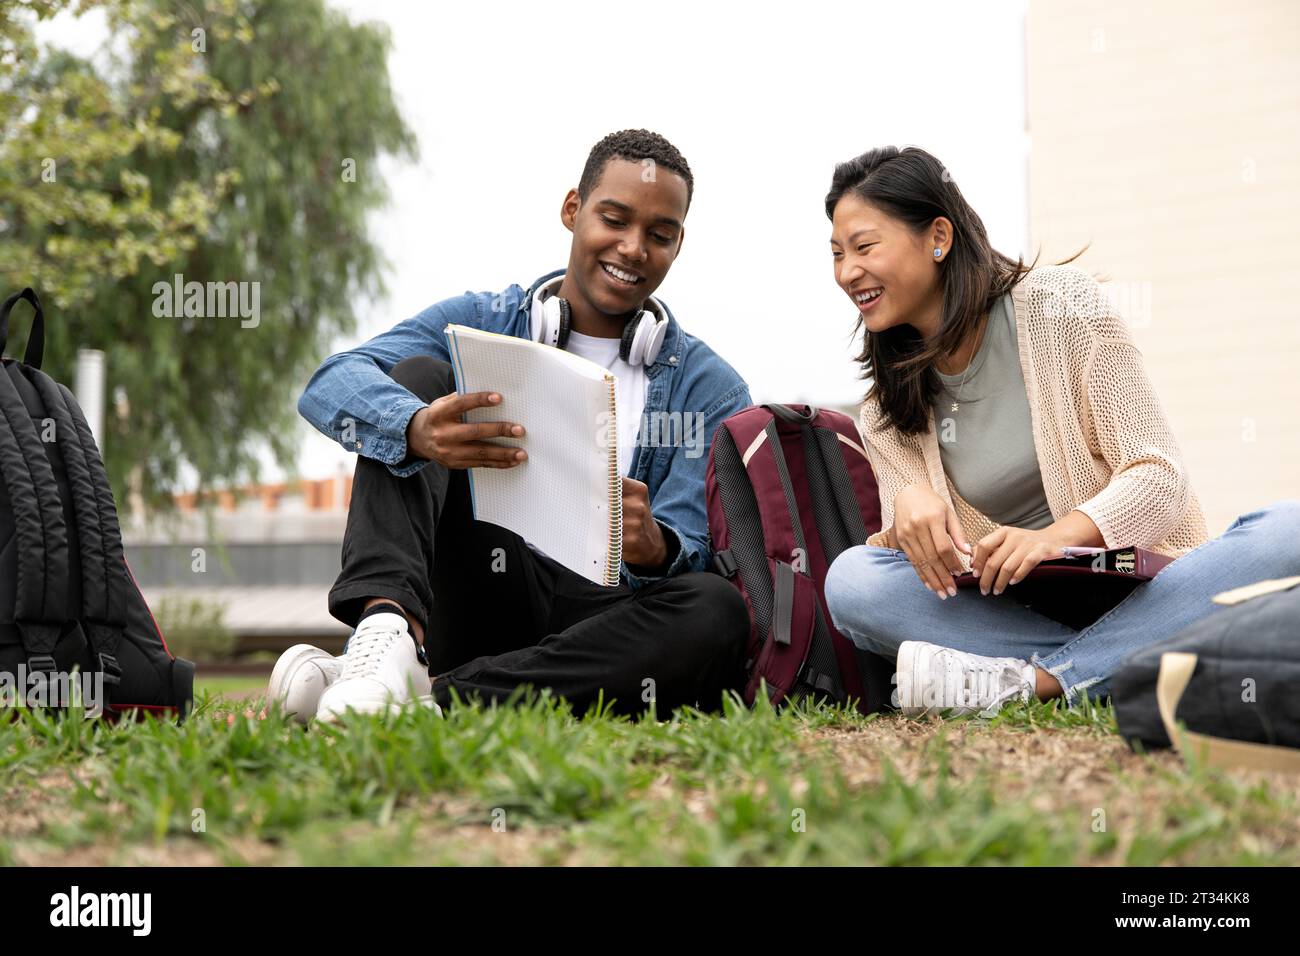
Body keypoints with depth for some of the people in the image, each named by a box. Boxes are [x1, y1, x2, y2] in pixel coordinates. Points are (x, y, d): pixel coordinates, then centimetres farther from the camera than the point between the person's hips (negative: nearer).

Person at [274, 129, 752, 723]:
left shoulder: (709, 388, 9)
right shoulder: (480, 322, 9)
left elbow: (697, 557, -1)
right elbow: (331, 384, -9)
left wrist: (654, 548, -27)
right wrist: (419, 429, -33)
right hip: (477, 601, 0)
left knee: (718, 611, -32)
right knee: (416, 375, -11)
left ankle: (432, 698, -37)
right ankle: (391, 626, -35)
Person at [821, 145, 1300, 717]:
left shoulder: (1060, 303, -3)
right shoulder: (885, 414, 8)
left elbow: (1161, 479, -9)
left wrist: (1057, 536, -28)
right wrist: (909, 502, -23)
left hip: (1138, 587, -1)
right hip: (1020, 609, 2)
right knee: (849, 579, -23)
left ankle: (1027, 680, -36)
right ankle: (1114, 664, -28)